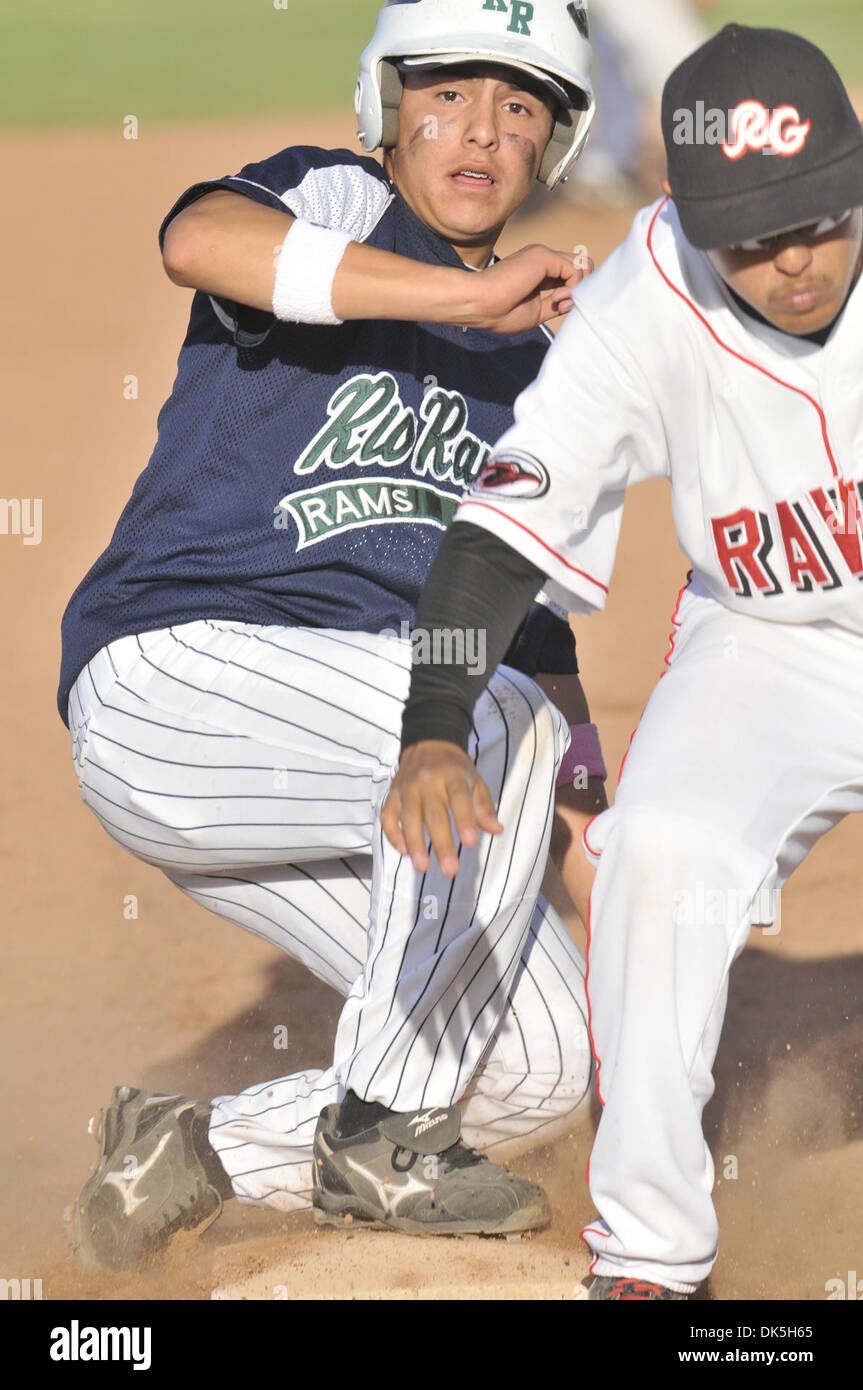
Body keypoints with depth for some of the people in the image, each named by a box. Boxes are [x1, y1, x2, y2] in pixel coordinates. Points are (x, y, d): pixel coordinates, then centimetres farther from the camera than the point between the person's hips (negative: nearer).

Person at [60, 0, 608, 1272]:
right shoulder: (337, 206, 0)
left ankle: (197, 1153, 8)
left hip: (342, 768, 7)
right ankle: (380, 1133, -18)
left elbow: (540, 644, 21)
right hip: (172, 681, -7)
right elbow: (201, 241, -26)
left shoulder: (531, 375, 19)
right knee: (497, 725, -32)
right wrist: (473, 297, -28)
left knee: (541, 1068, -7)